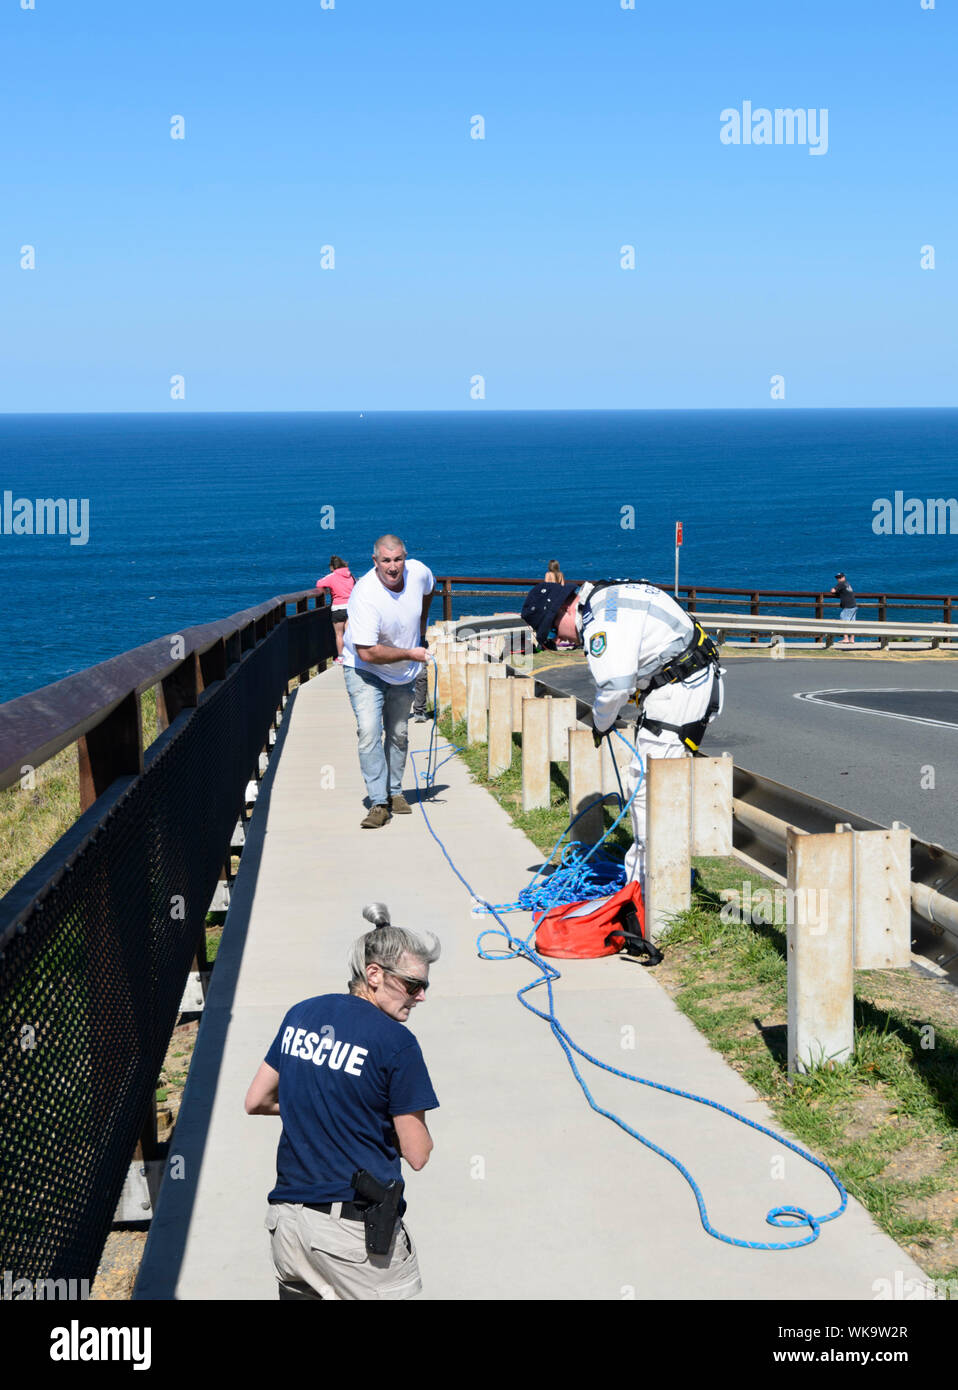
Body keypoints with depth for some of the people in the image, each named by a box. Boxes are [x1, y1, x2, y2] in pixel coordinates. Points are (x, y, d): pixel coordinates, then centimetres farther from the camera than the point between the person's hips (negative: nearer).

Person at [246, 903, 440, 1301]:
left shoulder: (301, 1014, 8)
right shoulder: (396, 1042, -12)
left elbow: (256, 1101, 16)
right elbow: (417, 1154, -8)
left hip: (288, 1220, 7)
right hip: (355, 1232, -6)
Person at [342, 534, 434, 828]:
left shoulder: (418, 572, -15)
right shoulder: (365, 594, -32)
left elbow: (428, 589, 15)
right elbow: (367, 652, -32)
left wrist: (422, 627, 15)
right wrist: (411, 654, -25)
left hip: (403, 672, 5)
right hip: (365, 671, -5)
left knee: (399, 734, 12)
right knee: (369, 732, -17)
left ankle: (395, 792, 27)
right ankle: (379, 803, -16)